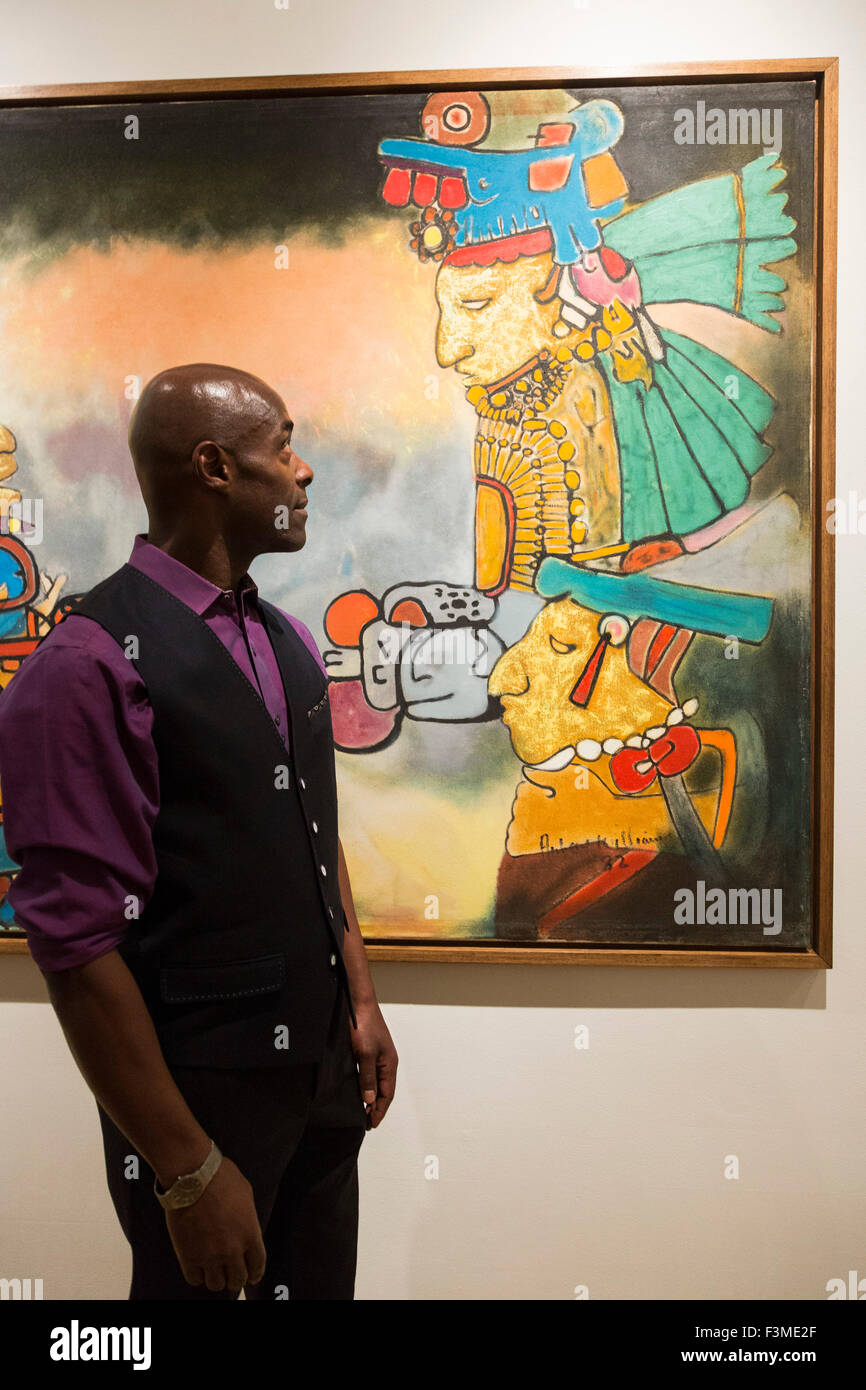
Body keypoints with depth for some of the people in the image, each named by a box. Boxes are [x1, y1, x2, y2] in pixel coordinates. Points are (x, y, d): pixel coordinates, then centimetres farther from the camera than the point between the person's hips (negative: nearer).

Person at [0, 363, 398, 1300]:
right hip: (202, 1090, -7)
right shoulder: (89, 667, -20)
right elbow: (77, 944, -20)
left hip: (324, 1070, 7)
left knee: (318, 1281, 22)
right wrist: (188, 1170, -15)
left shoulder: (287, 642, 5)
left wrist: (362, 1003, 11)